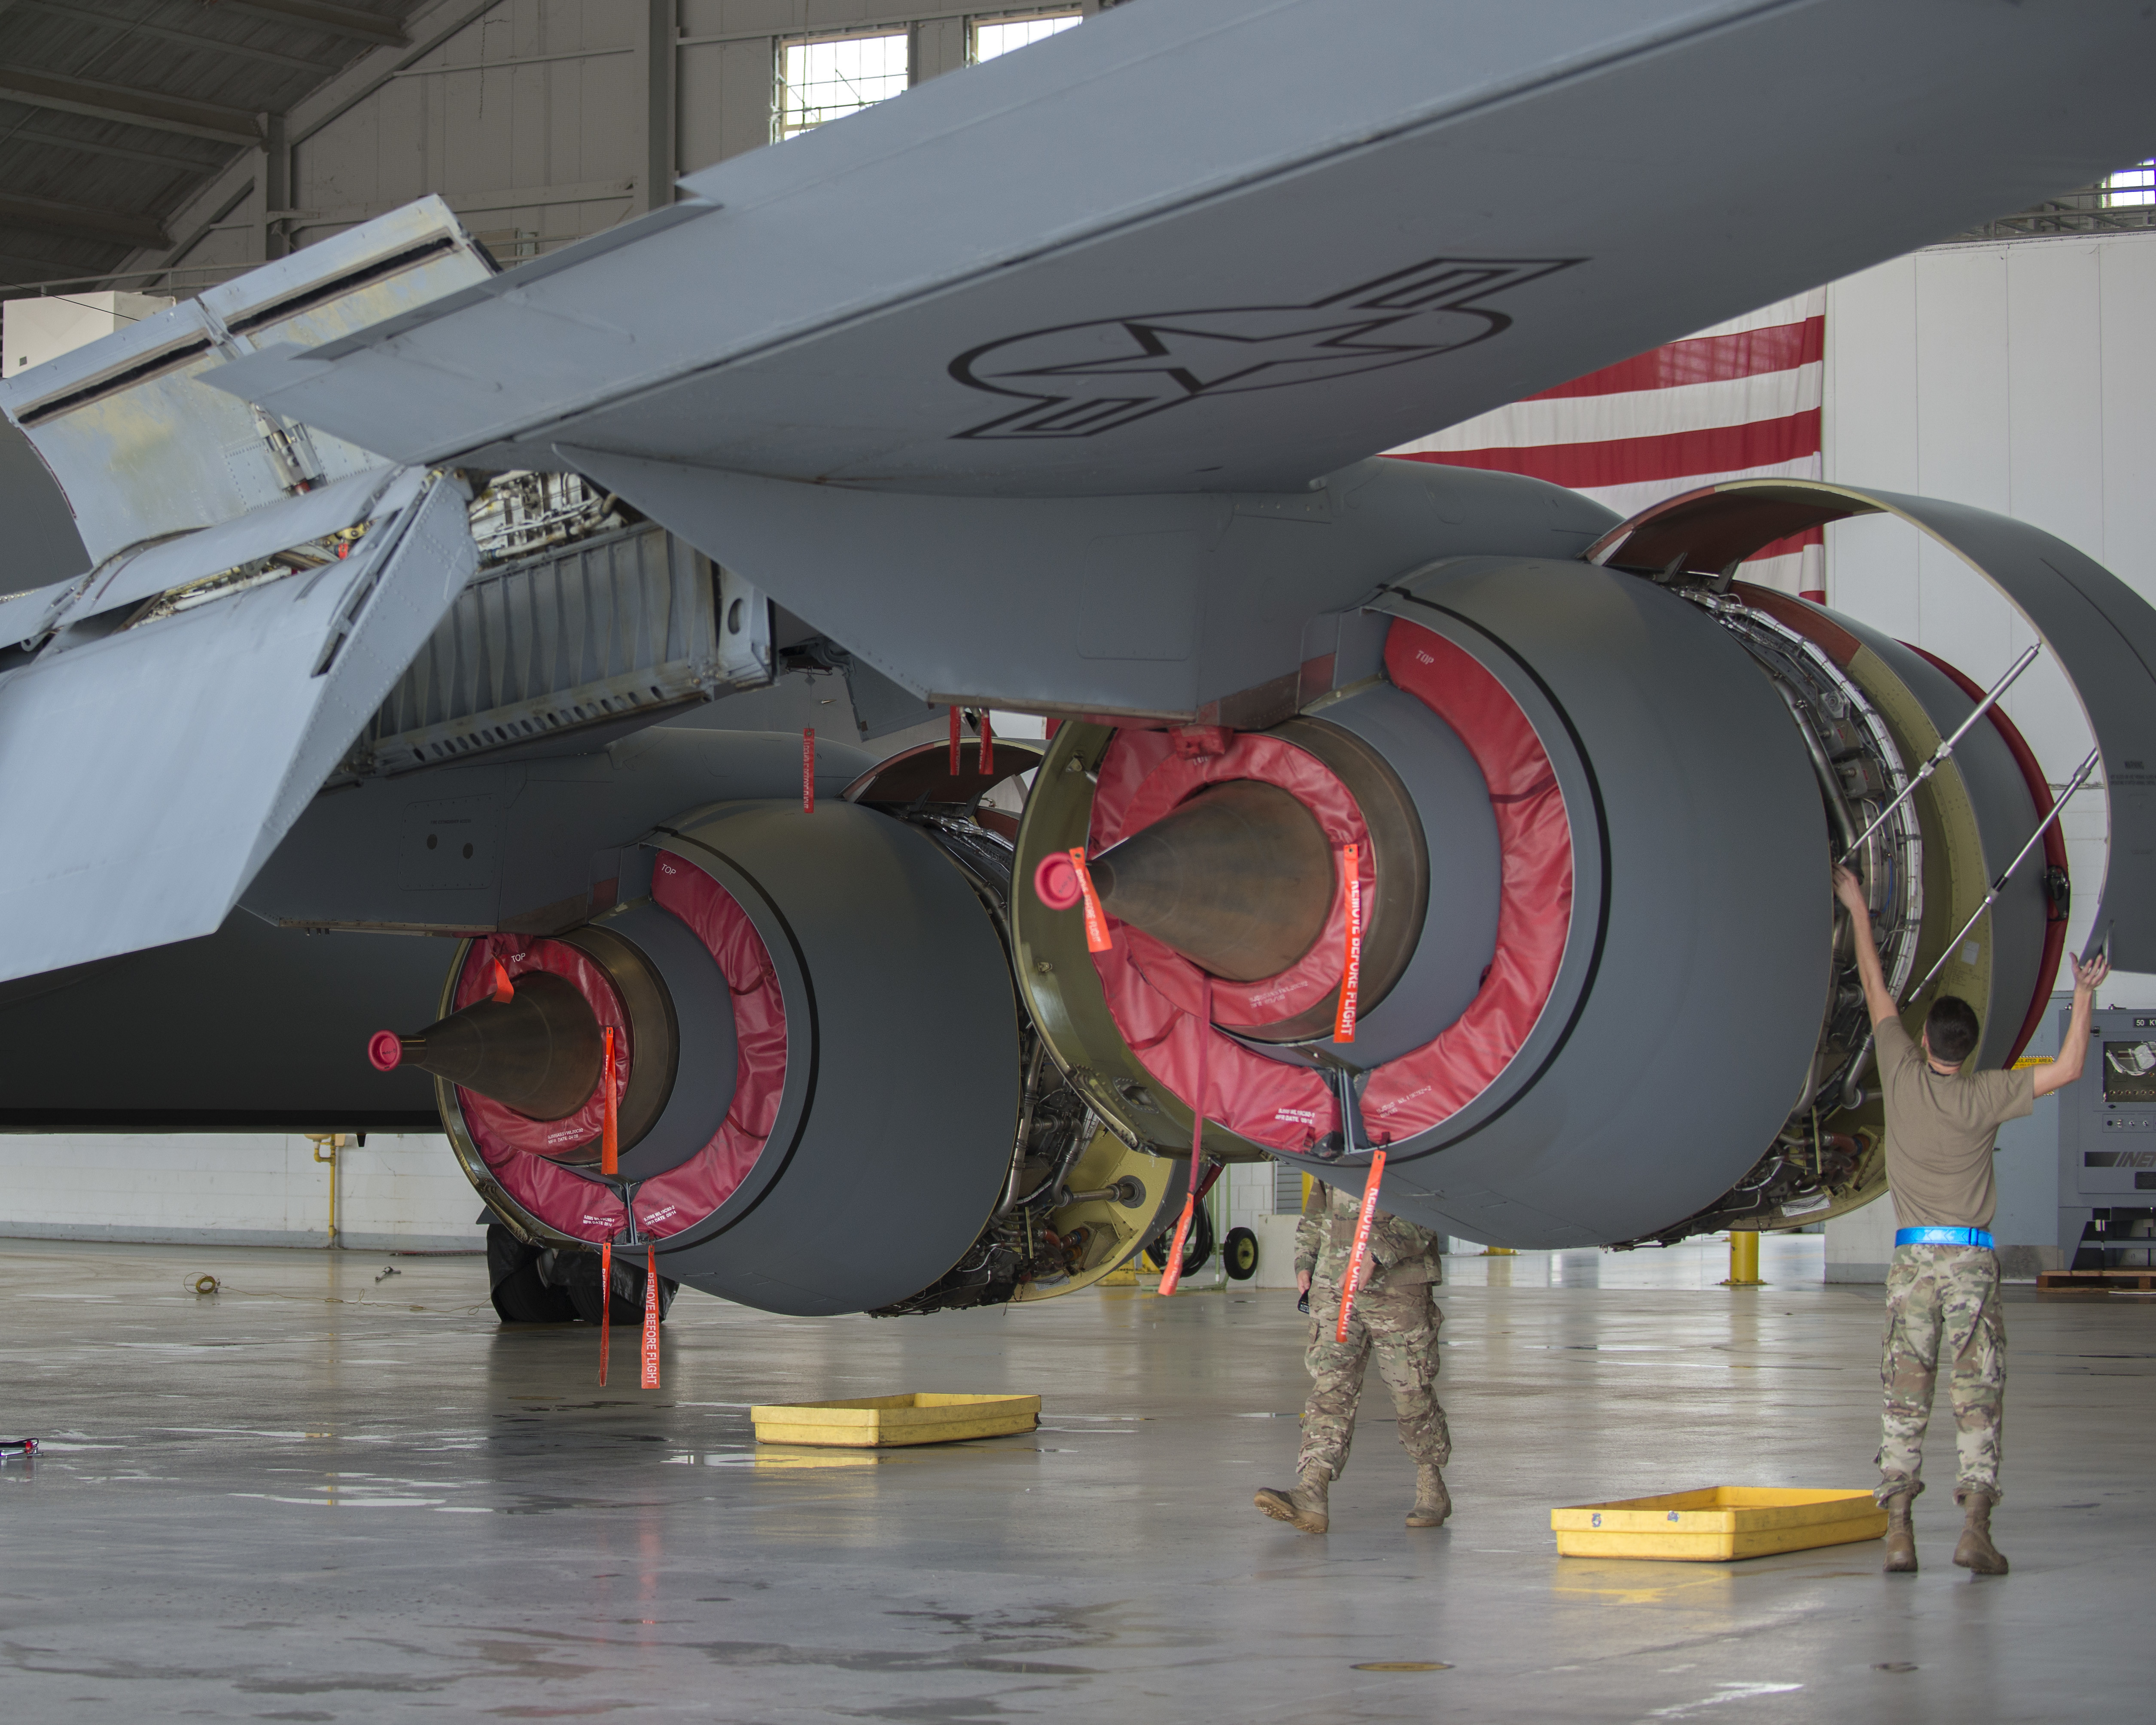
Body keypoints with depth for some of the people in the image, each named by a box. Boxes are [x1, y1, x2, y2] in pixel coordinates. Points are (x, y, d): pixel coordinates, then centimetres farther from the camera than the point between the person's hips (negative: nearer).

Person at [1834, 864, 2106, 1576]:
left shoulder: (1904, 1076, 1)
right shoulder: (1984, 1096, -4)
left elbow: (1877, 992, 13)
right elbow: (2067, 1070, 0)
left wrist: (1859, 911, 22)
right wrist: (2084, 997, 7)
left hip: (1912, 1258, 1)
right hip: (1972, 1259, -1)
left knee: (1905, 1401, 1)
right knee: (1978, 1402, -2)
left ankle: (1898, 1530, -9)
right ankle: (1976, 1527, -13)